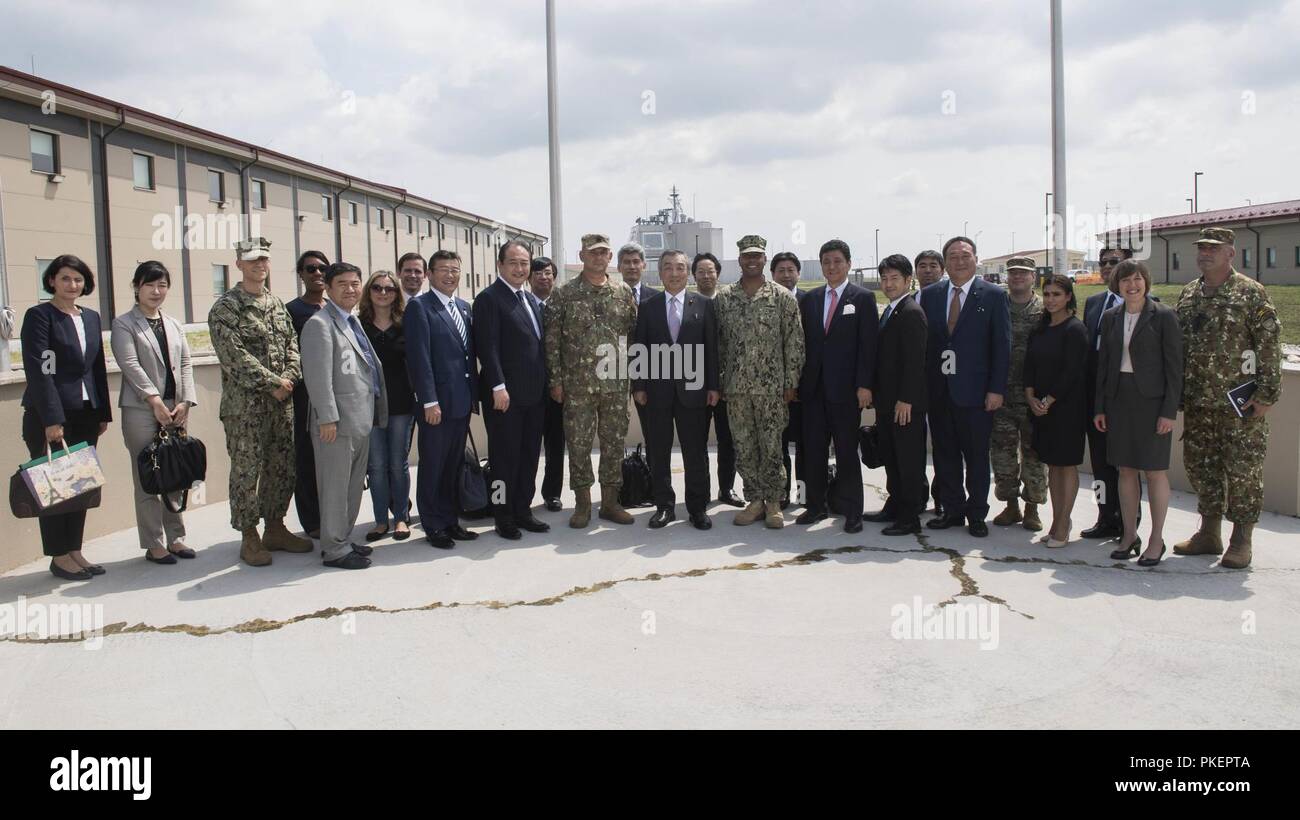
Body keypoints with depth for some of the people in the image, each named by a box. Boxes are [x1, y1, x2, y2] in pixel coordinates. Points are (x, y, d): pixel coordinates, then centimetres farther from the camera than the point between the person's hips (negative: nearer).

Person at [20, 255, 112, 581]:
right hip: (50, 416, -6)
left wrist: (103, 413, 10)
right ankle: (59, 557, 9)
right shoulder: (39, 316, -6)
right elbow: (38, 369, -13)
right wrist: (52, 419, -18)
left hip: (85, 414, 6)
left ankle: (74, 551, 18)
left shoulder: (91, 318, 13)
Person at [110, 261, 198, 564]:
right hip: (141, 410, -5)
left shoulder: (175, 325, 17)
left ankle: (174, 537, 17)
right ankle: (154, 545, 5)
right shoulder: (124, 324, 1)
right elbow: (130, 364, -10)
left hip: (175, 410, 5)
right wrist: (155, 400, -18)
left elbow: (185, 365, 11)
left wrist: (186, 402, -3)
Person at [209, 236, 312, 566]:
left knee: (283, 467, 11)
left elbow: (292, 346, 12)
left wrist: (288, 378, -7)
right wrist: (272, 383, -16)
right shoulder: (225, 308, -7)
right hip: (245, 404, -6)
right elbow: (235, 354, -15)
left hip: (282, 402, 7)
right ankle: (249, 538, 9)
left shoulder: (278, 304, 15)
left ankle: (275, 528, 25)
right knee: (246, 470, -1)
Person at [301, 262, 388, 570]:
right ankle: (334, 550, 7)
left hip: (361, 421, 9)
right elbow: (318, 376, -17)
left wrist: (373, 414, 16)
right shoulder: (320, 324, -10)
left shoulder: (354, 322, 18)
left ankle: (343, 540, 27)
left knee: (353, 485, 16)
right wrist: (327, 418, -21)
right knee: (335, 487, -1)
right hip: (338, 422, -9)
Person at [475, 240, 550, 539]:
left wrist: (547, 383, 12)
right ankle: (504, 517, 10)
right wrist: (498, 387, -21)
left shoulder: (532, 300, 16)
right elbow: (488, 346, -15)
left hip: (534, 393, 8)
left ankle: (523, 511, 22)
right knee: (505, 457, 1)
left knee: (529, 456, 12)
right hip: (505, 394, -7)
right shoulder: (489, 298, -8)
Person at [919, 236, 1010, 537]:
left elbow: (1002, 346, -3)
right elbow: (922, 340, 7)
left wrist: (996, 389, -10)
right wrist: (921, 385, 1)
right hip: (938, 389, 3)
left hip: (975, 391, -3)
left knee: (977, 456, 5)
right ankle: (952, 510, 23)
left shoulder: (994, 296, 0)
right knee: (944, 454, 10)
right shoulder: (930, 295, 8)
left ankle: (977, 514, 18)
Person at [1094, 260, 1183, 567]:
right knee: (1125, 469, 9)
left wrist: (1169, 411, -12)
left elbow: (1174, 366, -7)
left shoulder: (1164, 316, -5)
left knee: (1155, 470, 1)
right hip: (1119, 400, 4)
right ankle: (1129, 535, 19)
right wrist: (1099, 407, 8)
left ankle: (1156, 539, 12)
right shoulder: (1111, 317, 9)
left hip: (1151, 401, -4)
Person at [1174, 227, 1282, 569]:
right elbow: (1177, 345, 16)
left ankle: (1241, 541, 10)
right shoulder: (1187, 294, 11)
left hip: (1240, 403, -6)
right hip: (1197, 403, 6)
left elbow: (1269, 346, -10)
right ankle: (1209, 534, 24)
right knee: (1200, 465, 12)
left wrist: (1267, 395, -14)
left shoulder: (1251, 293, -7)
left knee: (1243, 470, 1)